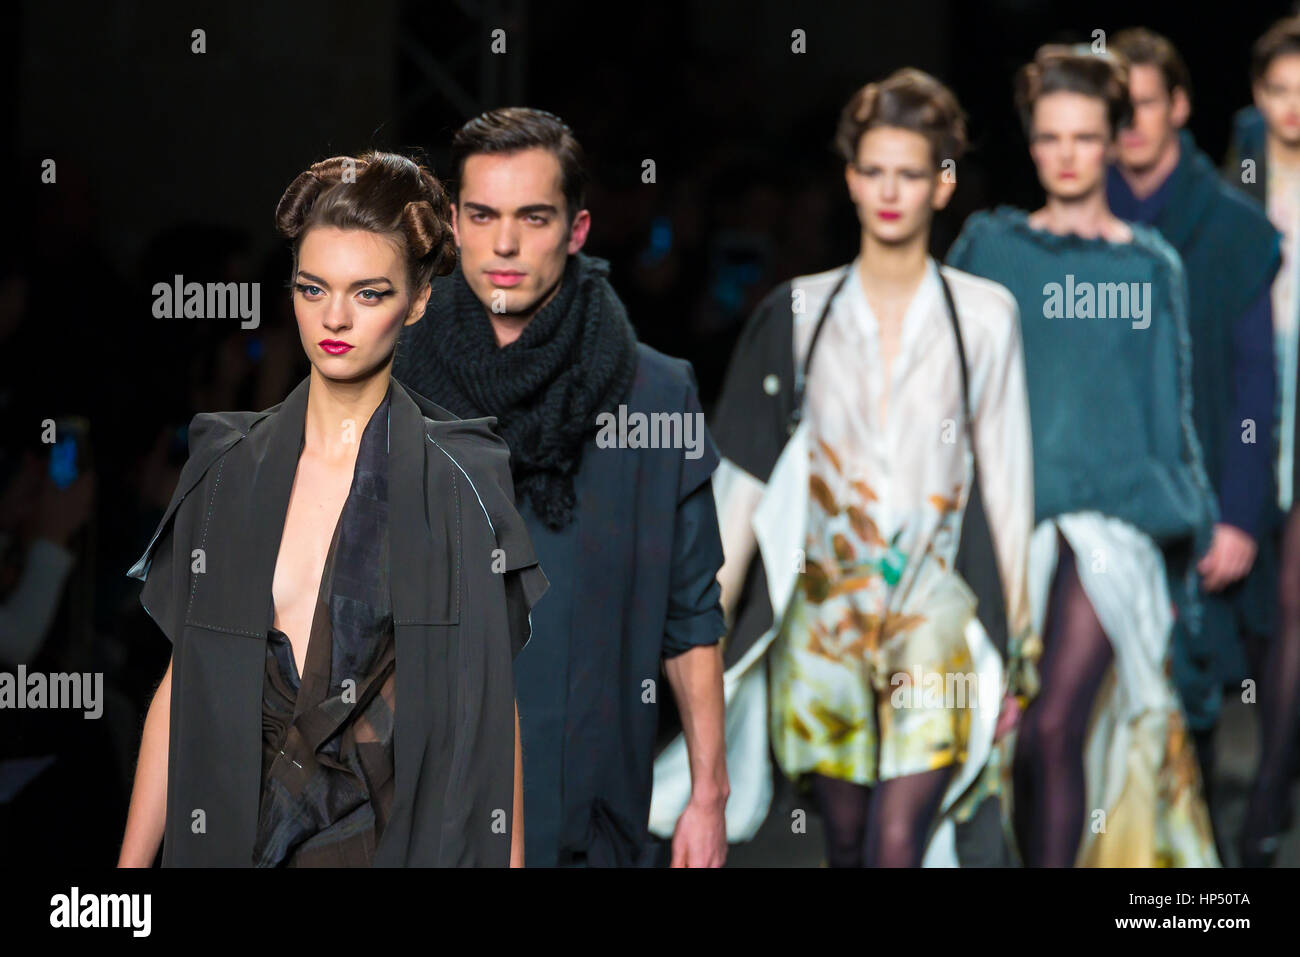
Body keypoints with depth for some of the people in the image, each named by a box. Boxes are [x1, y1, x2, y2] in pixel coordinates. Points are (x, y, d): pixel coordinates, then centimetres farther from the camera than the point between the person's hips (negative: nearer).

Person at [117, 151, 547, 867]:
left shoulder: (461, 480, -4)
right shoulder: (226, 467, 4)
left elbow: (493, 700, -4)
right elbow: (182, 685, 4)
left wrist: (509, 860, -10)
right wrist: (131, 864, 0)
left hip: (413, 835, -2)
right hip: (237, 834, 2)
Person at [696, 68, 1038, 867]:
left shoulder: (985, 316, 3)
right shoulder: (801, 311, 7)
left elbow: (1007, 479, 5)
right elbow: (748, 474, 8)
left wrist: (1022, 641, 3)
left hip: (933, 614, -2)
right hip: (822, 613, 2)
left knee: (898, 847, -13)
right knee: (846, 846, 7)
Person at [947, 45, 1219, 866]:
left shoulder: (1150, 267, 9)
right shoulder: (989, 248, 9)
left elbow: (1170, 410, 12)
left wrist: (1183, 544, 9)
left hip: (1113, 509, -1)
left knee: (1054, 730, -14)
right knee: (1003, 728, 1)